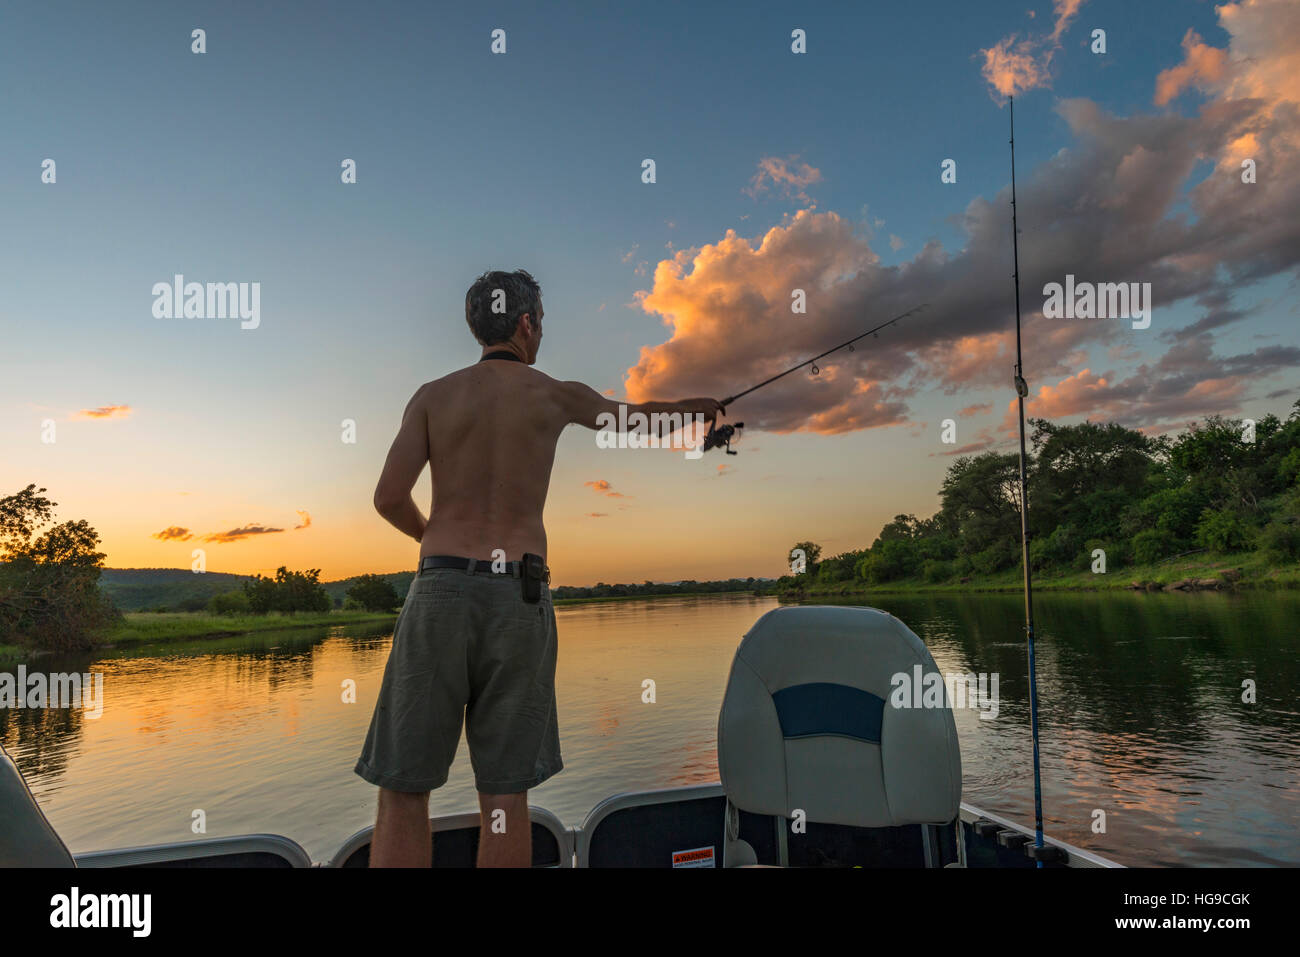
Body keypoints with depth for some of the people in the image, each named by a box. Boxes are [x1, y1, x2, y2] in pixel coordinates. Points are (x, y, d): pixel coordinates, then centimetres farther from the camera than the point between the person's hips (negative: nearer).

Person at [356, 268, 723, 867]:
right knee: (504, 792, 8)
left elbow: (389, 497, -1)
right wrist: (688, 408, 52)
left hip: (441, 592, 0)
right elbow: (631, 414, 30)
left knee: (403, 788, 6)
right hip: (520, 599, 0)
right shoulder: (558, 395, 11)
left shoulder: (433, 395, 9)